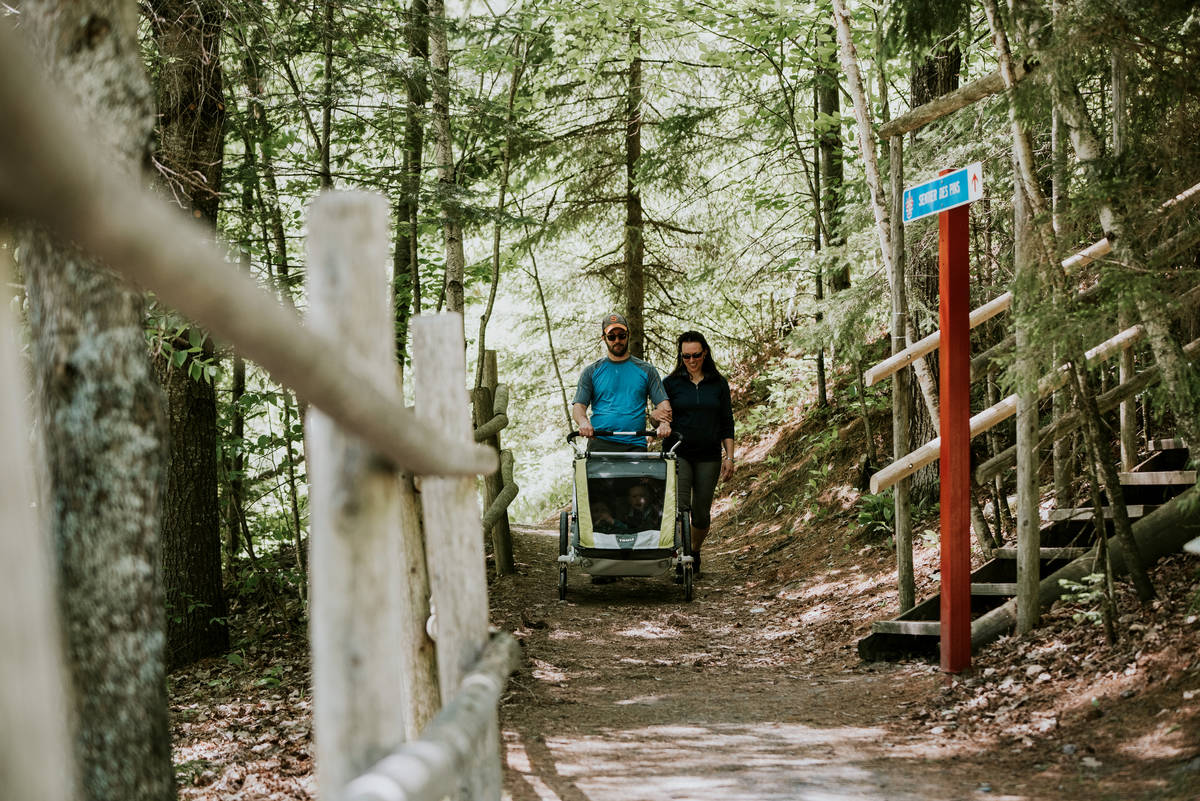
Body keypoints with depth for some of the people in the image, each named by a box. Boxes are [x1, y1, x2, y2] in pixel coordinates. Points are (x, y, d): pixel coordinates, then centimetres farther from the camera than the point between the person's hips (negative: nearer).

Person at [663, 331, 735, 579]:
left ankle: (694, 554, 27)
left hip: (708, 456, 2)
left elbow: (727, 423, 10)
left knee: (702, 513, 4)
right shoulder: (670, 383, 4)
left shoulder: (718, 383, 8)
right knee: (680, 507, -16)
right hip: (678, 454, -2)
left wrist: (729, 457, 4)